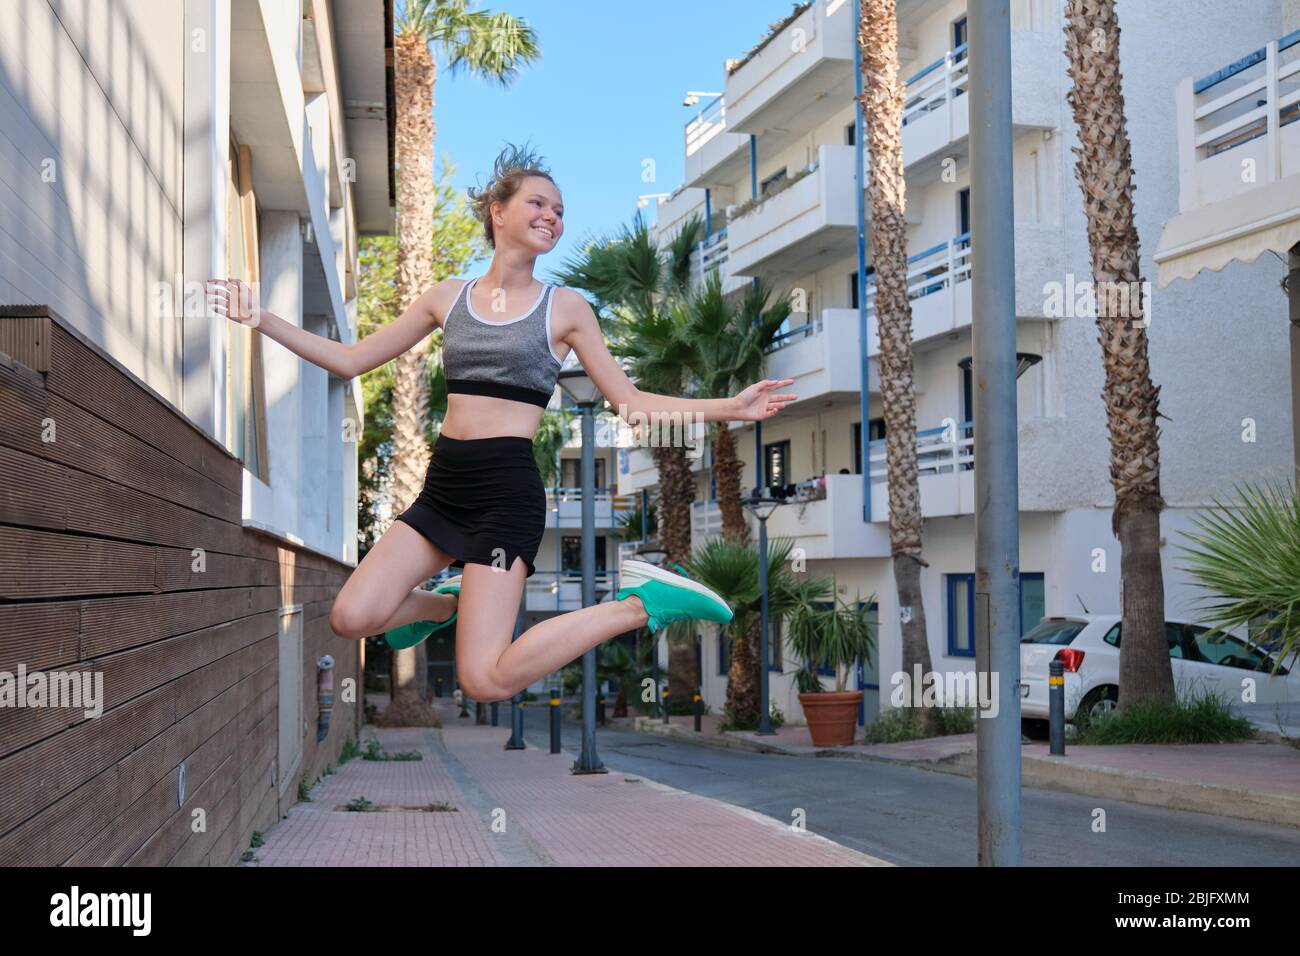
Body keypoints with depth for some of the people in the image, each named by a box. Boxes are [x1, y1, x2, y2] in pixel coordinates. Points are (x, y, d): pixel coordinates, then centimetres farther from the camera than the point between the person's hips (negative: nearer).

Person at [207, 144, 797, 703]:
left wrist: (729, 408, -7)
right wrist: (259, 319, 7)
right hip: (444, 485, 4)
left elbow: (630, 402, 4)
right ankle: (448, 603, 18)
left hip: (507, 489, -4)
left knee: (485, 682, -16)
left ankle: (641, 604, 1)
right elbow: (350, 361, 13)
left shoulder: (565, 307, 3)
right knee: (351, 619, -13)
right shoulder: (448, 297, 11)